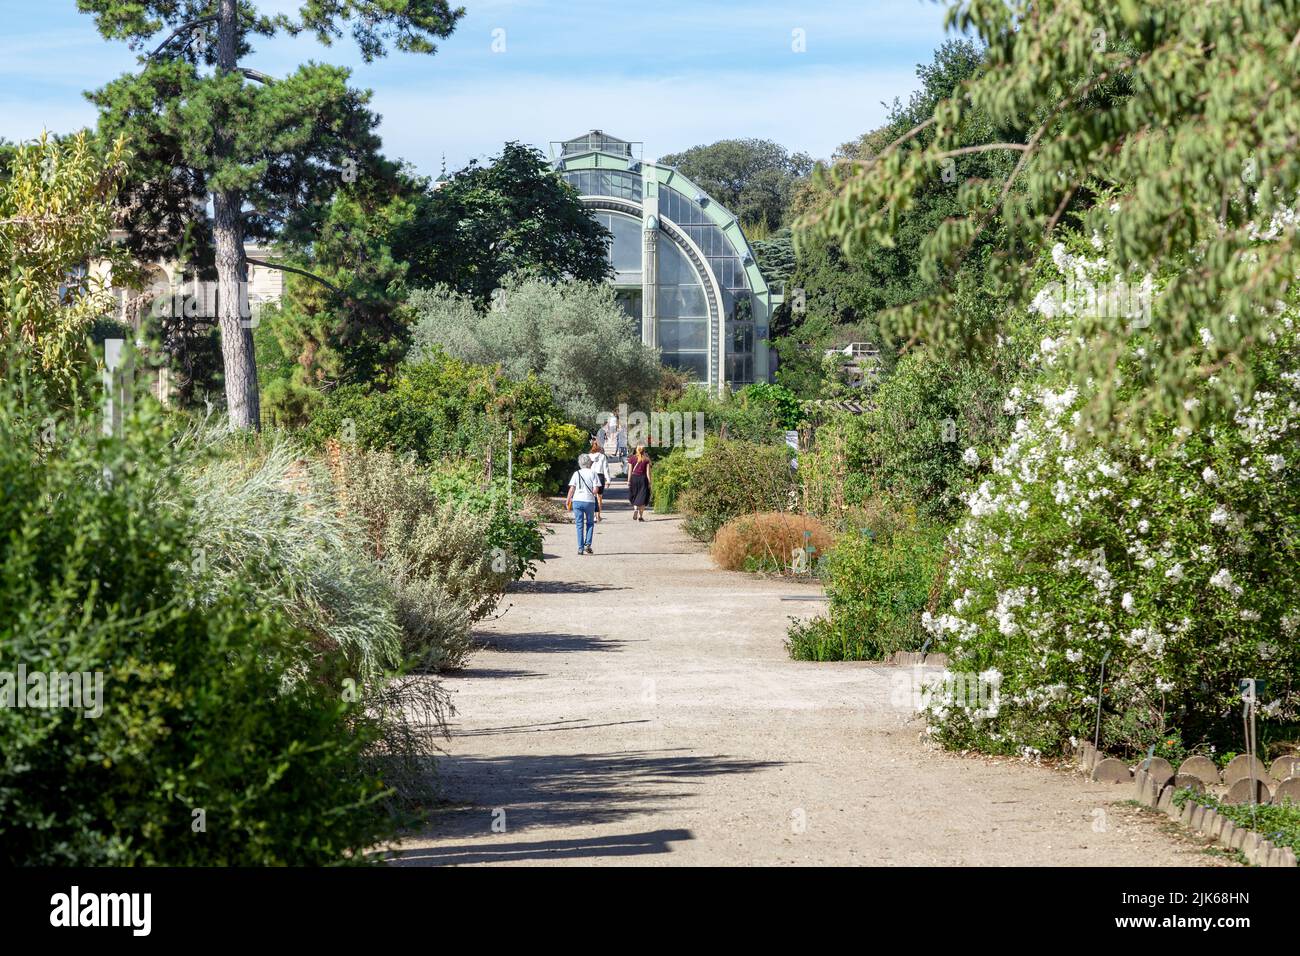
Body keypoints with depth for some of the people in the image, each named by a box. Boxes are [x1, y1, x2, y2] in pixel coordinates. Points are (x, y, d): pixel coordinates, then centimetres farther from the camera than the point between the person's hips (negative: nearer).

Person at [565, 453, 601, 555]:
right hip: (589, 501, -1)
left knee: (579, 524, 6)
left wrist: (567, 500, 6)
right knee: (590, 523, 15)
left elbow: (572, 489, 0)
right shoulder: (593, 474, 2)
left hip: (577, 500, 1)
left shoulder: (576, 474, 5)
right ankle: (588, 544, 1)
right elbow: (595, 490, -3)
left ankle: (580, 548, 4)